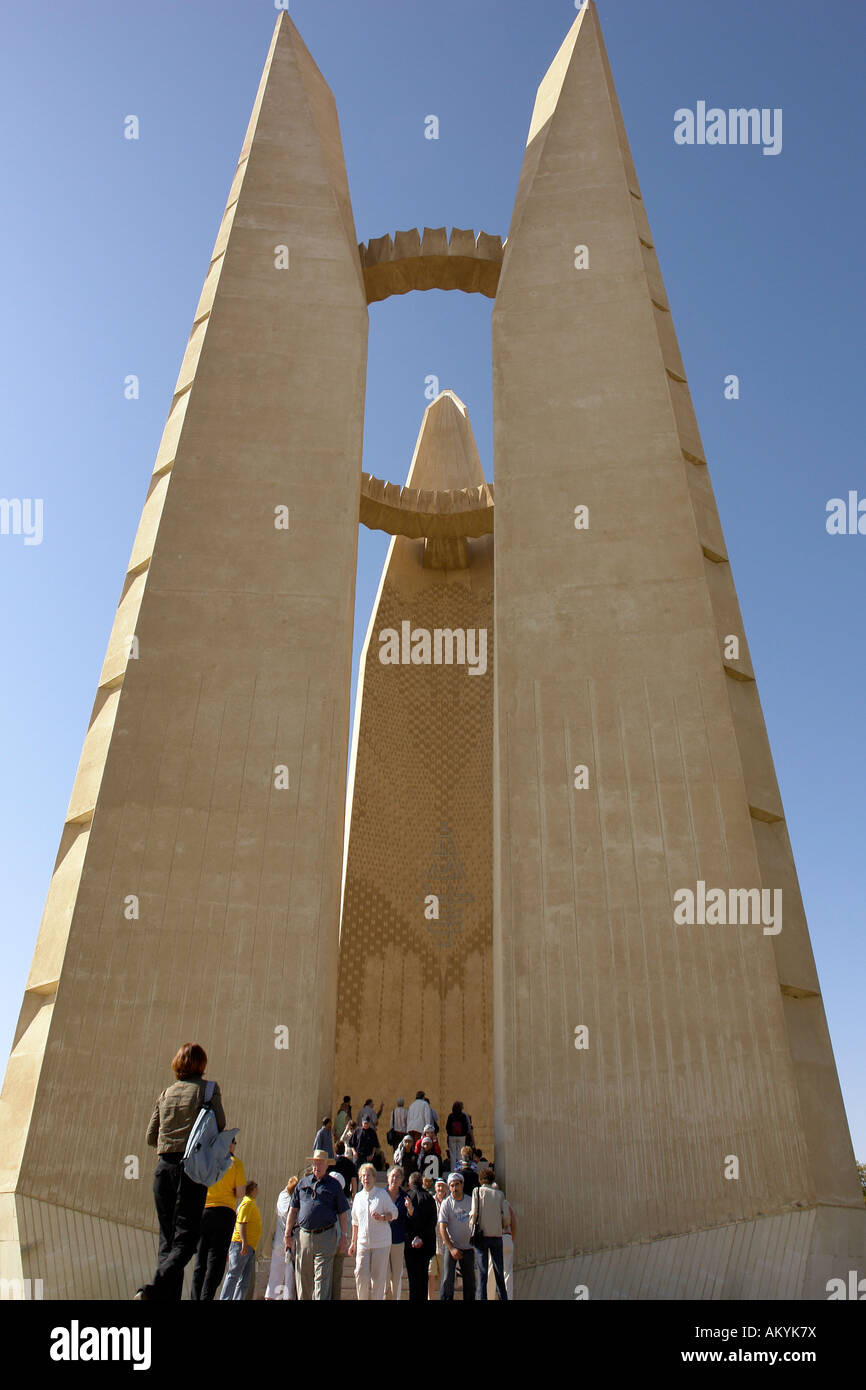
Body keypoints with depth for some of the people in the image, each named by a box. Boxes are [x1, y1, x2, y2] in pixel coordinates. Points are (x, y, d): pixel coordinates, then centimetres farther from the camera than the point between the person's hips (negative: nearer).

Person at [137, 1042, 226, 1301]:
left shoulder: (166, 1093, 12)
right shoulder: (208, 1089, 0)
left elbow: (151, 1137, 13)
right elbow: (220, 1127, -5)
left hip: (164, 1166, 5)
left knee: (167, 1238, 11)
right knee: (186, 1238, -2)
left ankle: (169, 1298, 6)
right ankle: (157, 1288, -22)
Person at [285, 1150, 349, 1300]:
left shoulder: (334, 1185, 5)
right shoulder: (303, 1183, 12)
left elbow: (342, 1213, 5)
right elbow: (293, 1209, 14)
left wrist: (343, 1236, -1)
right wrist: (288, 1234, 9)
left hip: (326, 1236, -3)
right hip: (304, 1235, 3)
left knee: (322, 1278, -5)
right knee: (303, 1277, 10)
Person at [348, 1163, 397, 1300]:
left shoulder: (382, 1194, 1)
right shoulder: (358, 1197, 12)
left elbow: (393, 1213, 0)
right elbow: (355, 1222, 20)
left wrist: (382, 1217, -19)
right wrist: (353, 1242, 17)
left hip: (381, 1243, -3)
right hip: (363, 1242, 3)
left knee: (378, 1278, 1)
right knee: (361, 1276, -6)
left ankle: (377, 1299, 14)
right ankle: (363, 1299, 12)